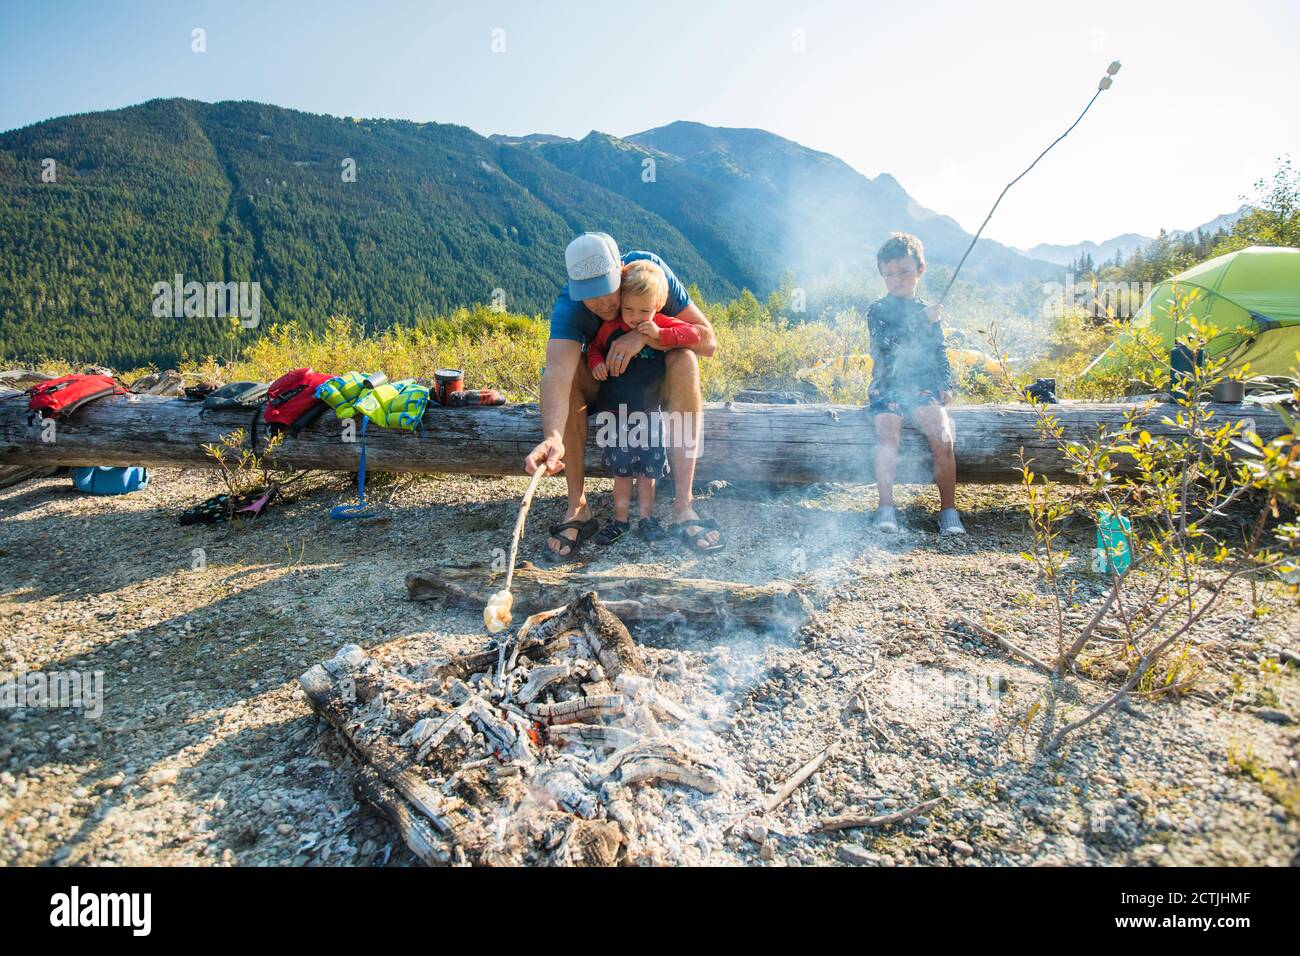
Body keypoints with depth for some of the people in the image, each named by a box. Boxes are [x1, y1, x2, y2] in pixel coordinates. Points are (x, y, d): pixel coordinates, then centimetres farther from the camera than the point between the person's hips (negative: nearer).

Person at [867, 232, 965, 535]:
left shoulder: (928, 312, 16)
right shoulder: (878, 310, 5)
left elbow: (940, 354, 20)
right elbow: (887, 339, -14)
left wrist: (946, 385, 7)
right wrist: (922, 320, -14)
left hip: (922, 388, 2)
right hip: (887, 387, -2)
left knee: (942, 436, -21)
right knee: (887, 435, -28)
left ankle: (948, 509, -14)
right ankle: (886, 506, -18)